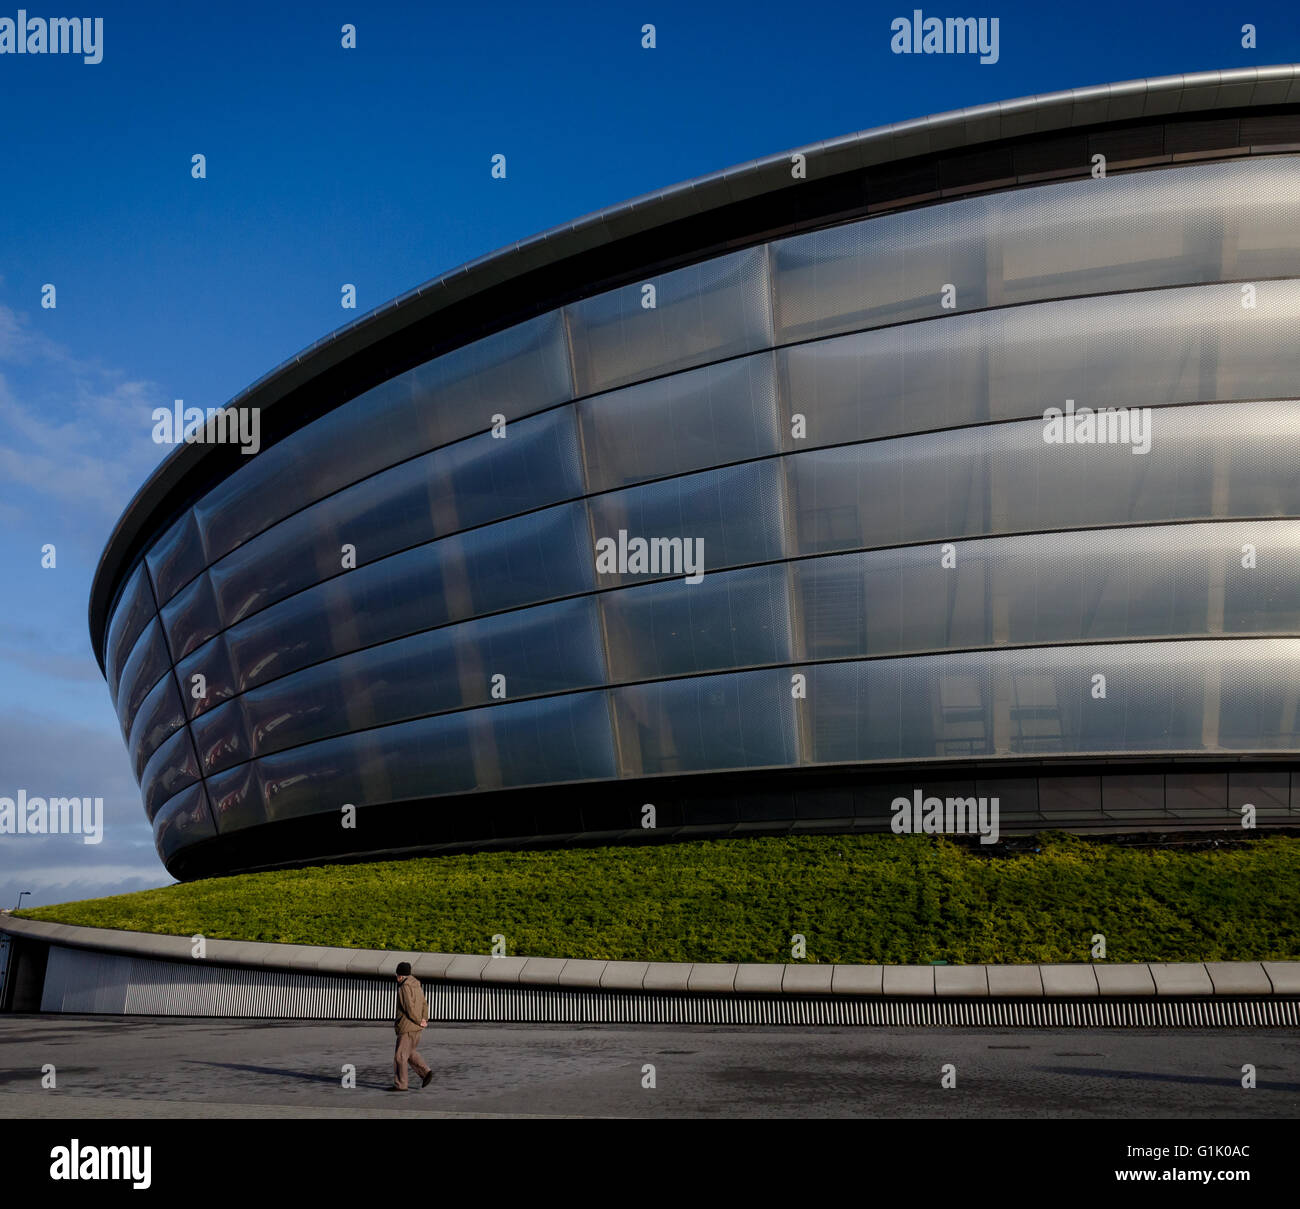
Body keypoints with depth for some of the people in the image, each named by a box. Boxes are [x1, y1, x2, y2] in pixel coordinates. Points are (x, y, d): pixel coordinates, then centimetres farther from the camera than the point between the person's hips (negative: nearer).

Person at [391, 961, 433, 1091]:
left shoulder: (404, 987, -16)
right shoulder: (417, 986, 13)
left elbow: (409, 1007, -22)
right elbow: (424, 1005, 15)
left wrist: (420, 1021, -11)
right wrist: (424, 1020, 4)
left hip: (408, 1027, -9)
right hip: (417, 1028, 9)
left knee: (400, 1055, 0)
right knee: (409, 1053, 20)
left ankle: (400, 1084, 4)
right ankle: (425, 1072, 9)